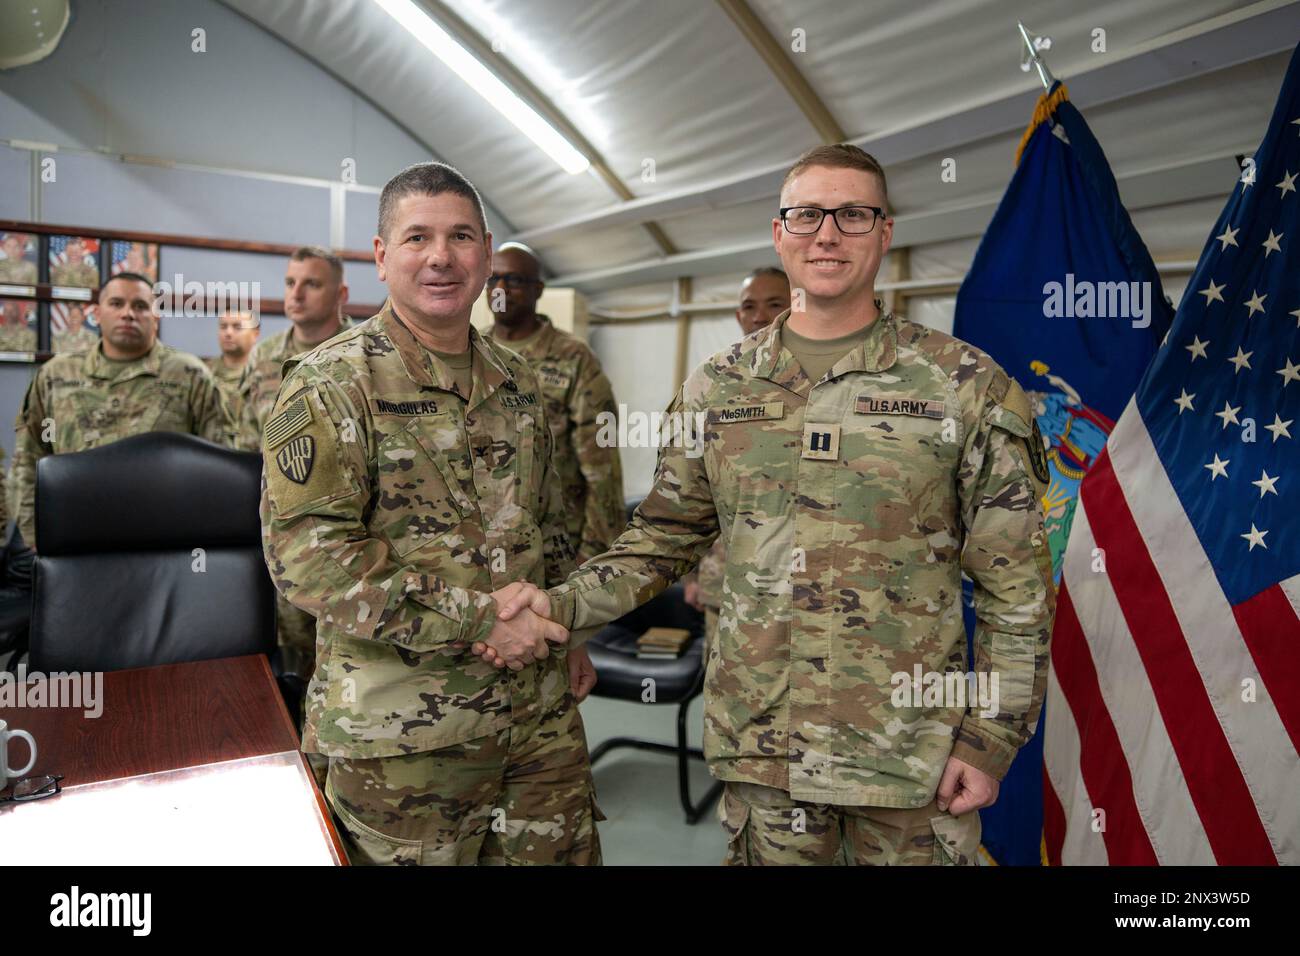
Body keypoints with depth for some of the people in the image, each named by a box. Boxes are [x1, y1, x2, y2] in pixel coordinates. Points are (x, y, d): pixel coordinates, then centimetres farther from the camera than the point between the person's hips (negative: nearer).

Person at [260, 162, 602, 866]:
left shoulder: (517, 383, 10)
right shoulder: (332, 384, -10)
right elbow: (305, 553, -19)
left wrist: (567, 640, 12)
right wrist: (476, 619, -20)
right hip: (403, 729, -5)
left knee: (563, 850, 16)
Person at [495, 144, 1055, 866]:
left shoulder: (969, 386, -4)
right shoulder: (719, 388, 4)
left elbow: (1016, 584, -3)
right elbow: (667, 538, 9)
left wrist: (991, 738, -6)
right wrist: (562, 604, -4)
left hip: (910, 750, -2)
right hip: (759, 745, 2)